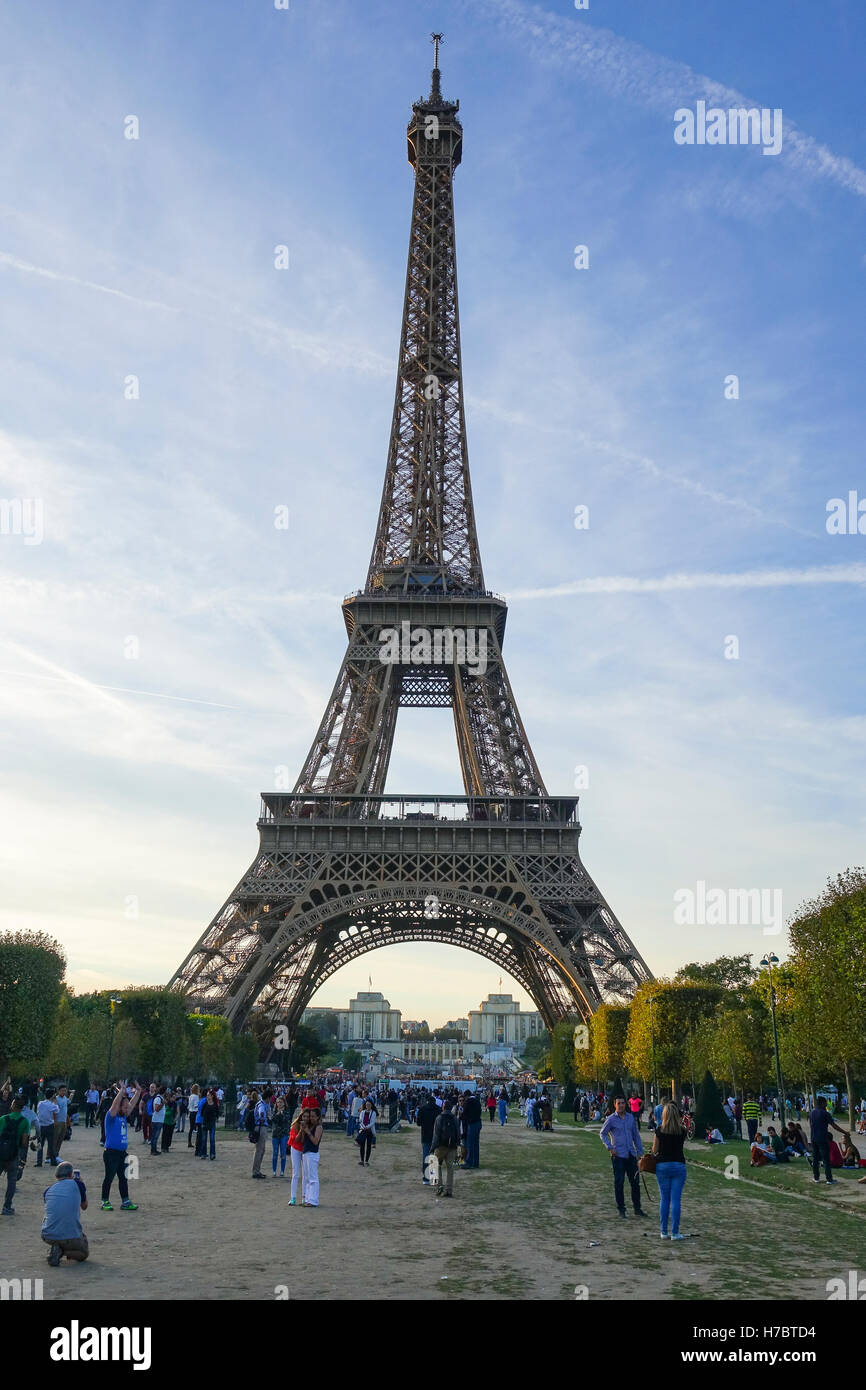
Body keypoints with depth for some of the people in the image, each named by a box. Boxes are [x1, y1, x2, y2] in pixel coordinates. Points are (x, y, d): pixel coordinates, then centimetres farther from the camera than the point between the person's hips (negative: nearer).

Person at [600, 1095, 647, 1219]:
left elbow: (636, 1135, 16)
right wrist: (610, 1148, -6)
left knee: (635, 1181, 6)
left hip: (631, 1154, 4)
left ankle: (637, 1208, 17)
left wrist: (639, 1151, 13)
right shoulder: (611, 1119, -4)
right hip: (618, 1155, -4)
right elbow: (603, 1134, 4)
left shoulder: (631, 1118, 9)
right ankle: (621, 1209, 11)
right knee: (619, 1182, 0)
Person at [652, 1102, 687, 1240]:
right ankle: (675, 1233, 3)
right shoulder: (682, 1130, -4)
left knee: (664, 1199, 8)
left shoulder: (659, 1130, -6)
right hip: (679, 1165, 0)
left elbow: (654, 1150, -1)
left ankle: (664, 1232, 11)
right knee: (676, 1200, 2)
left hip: (662, 1165, 0)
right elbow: (681, 1144, 12)